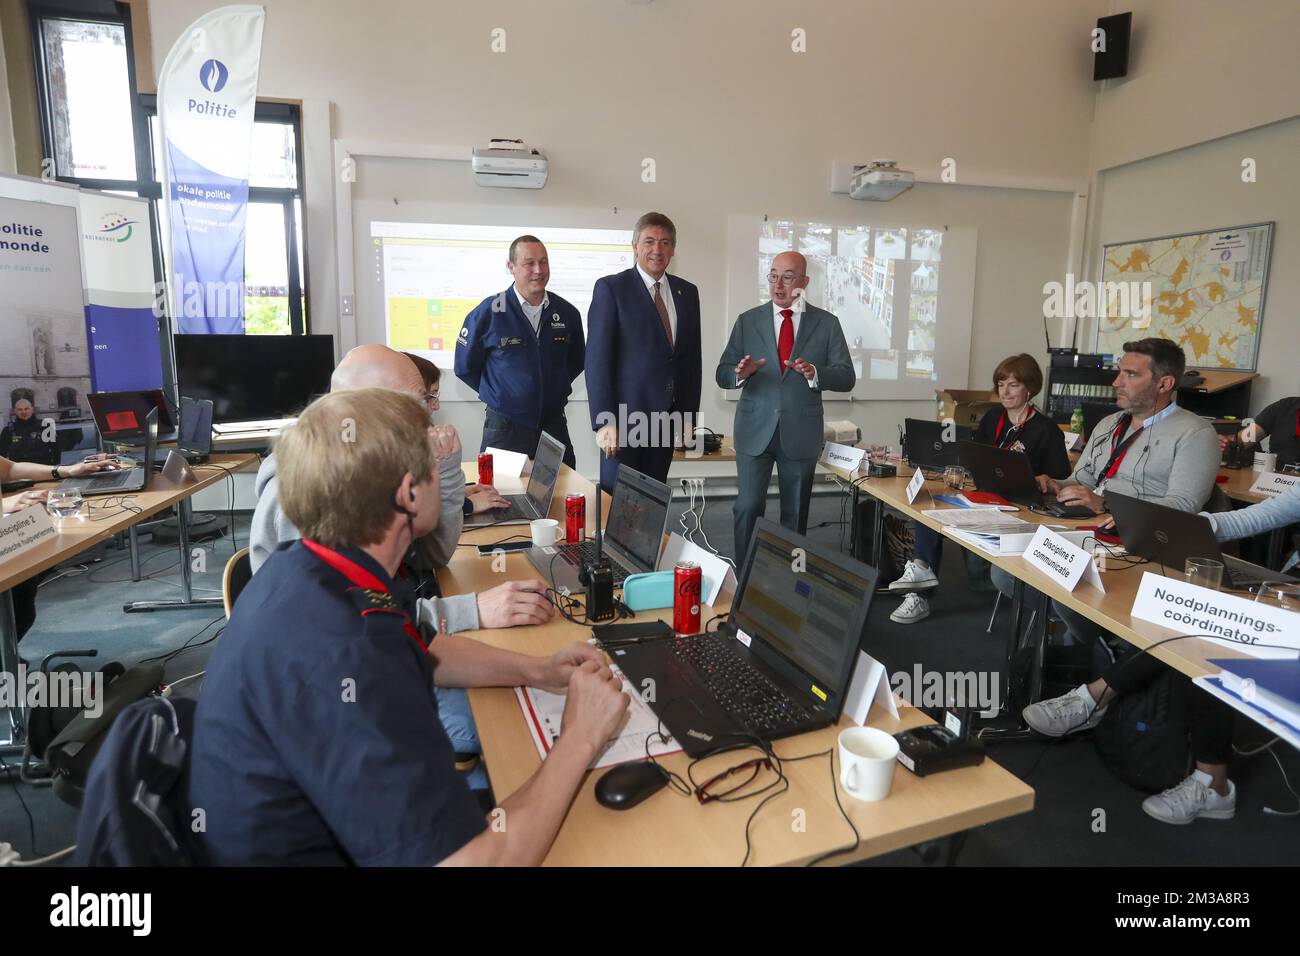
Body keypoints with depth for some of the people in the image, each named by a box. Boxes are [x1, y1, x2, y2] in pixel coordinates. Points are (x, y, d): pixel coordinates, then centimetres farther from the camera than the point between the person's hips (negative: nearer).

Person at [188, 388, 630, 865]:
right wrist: (579, 738, -20)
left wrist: (536, 671, 0)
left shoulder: (308, 567, -5)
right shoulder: (334, 657, -34)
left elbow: (422, 650, 13)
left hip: (336, 831, 7)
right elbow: (475, 860, -34)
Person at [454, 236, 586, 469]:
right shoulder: (488, 313, -9)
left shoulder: (567, 313, 1)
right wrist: (497, 394, 6)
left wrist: (555, 389, 10)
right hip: (504, 429, -3)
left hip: (555, 425, 3)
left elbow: (576, 360, 18)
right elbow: (465, 367, 2)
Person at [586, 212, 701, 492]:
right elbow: (597, 359, -9)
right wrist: (603, 421, -15)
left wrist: (690, 416, 9)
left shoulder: (687, 292, 12)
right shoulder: (611, 288, -4)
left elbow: (692, 358, 14)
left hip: (666, 416, 5)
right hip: (624, 416, -4)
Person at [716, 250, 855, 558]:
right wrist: (740, 374, -20)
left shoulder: (826, 323, 3)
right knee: (747, 507, -3)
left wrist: (813, 372, -22)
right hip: (755, 430, 0)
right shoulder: (747, 321, 5)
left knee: (796, 513, 10)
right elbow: (722, 374, 3)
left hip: (801, 432, 0)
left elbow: (846, 378, -2)